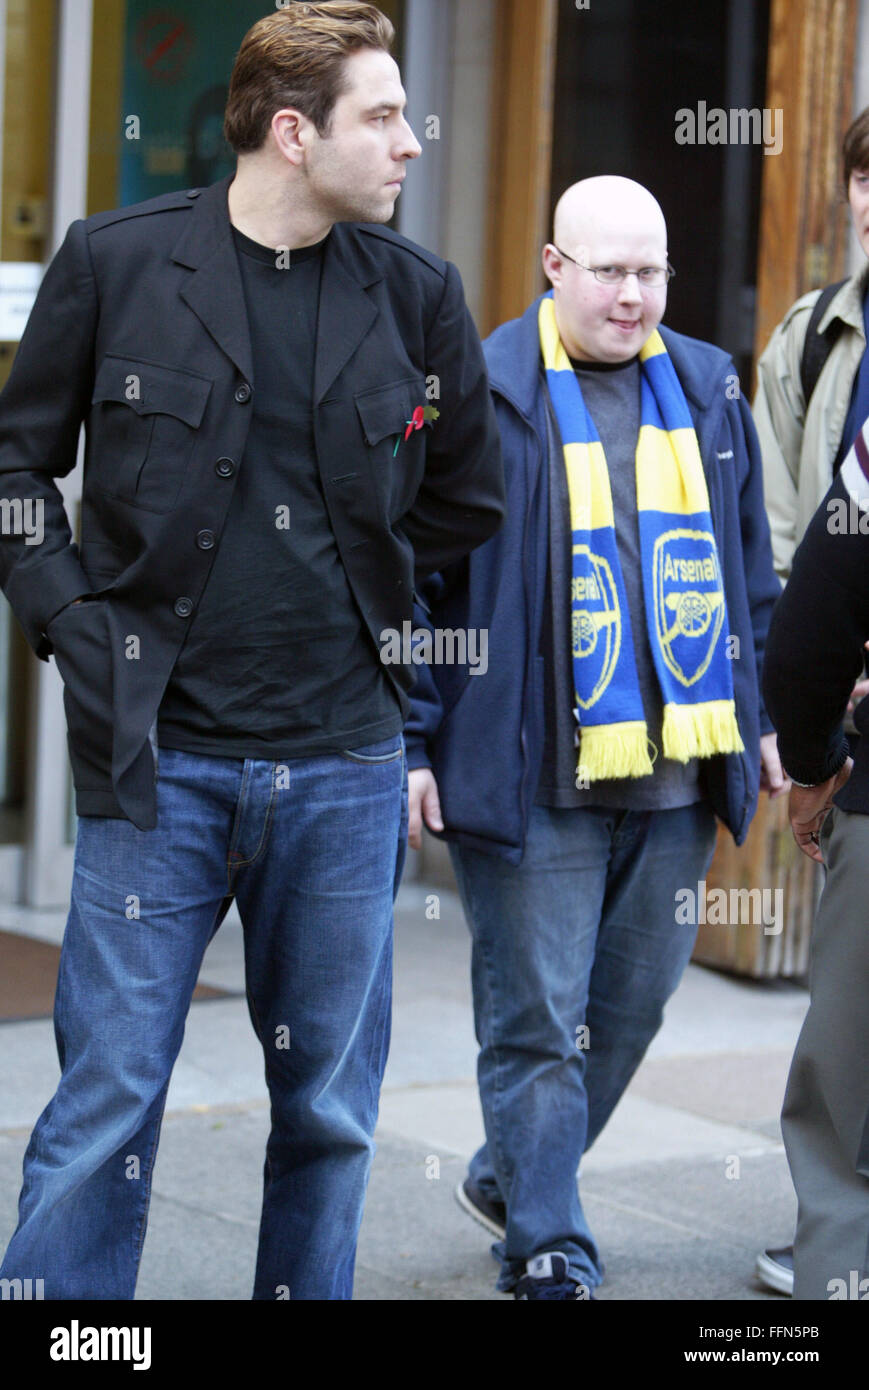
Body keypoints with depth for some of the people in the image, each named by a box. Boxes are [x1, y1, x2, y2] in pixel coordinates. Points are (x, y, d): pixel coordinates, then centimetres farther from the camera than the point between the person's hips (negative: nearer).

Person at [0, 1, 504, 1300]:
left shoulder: (417, 291, 5)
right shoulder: (116, 258, -2)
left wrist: (365, 595, 12)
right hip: (159, 757, -3)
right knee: (104, 1103, -2)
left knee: (331, 1107, 11)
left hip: (346, 766, 3)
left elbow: (467, 498, 18)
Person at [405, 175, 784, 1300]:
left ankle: (513, 1178, 35)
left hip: (680, 776, 5)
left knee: (632, 1004, 14)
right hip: (534, 776, -5)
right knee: (536, 1019, -1)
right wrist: (415, 741, -7)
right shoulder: (484, 396, -4)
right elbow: (418, 577, -3)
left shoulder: (708, 390, 12)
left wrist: (763, 717, 15)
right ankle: (547, 1251, 9)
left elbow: (750, 566, 20)